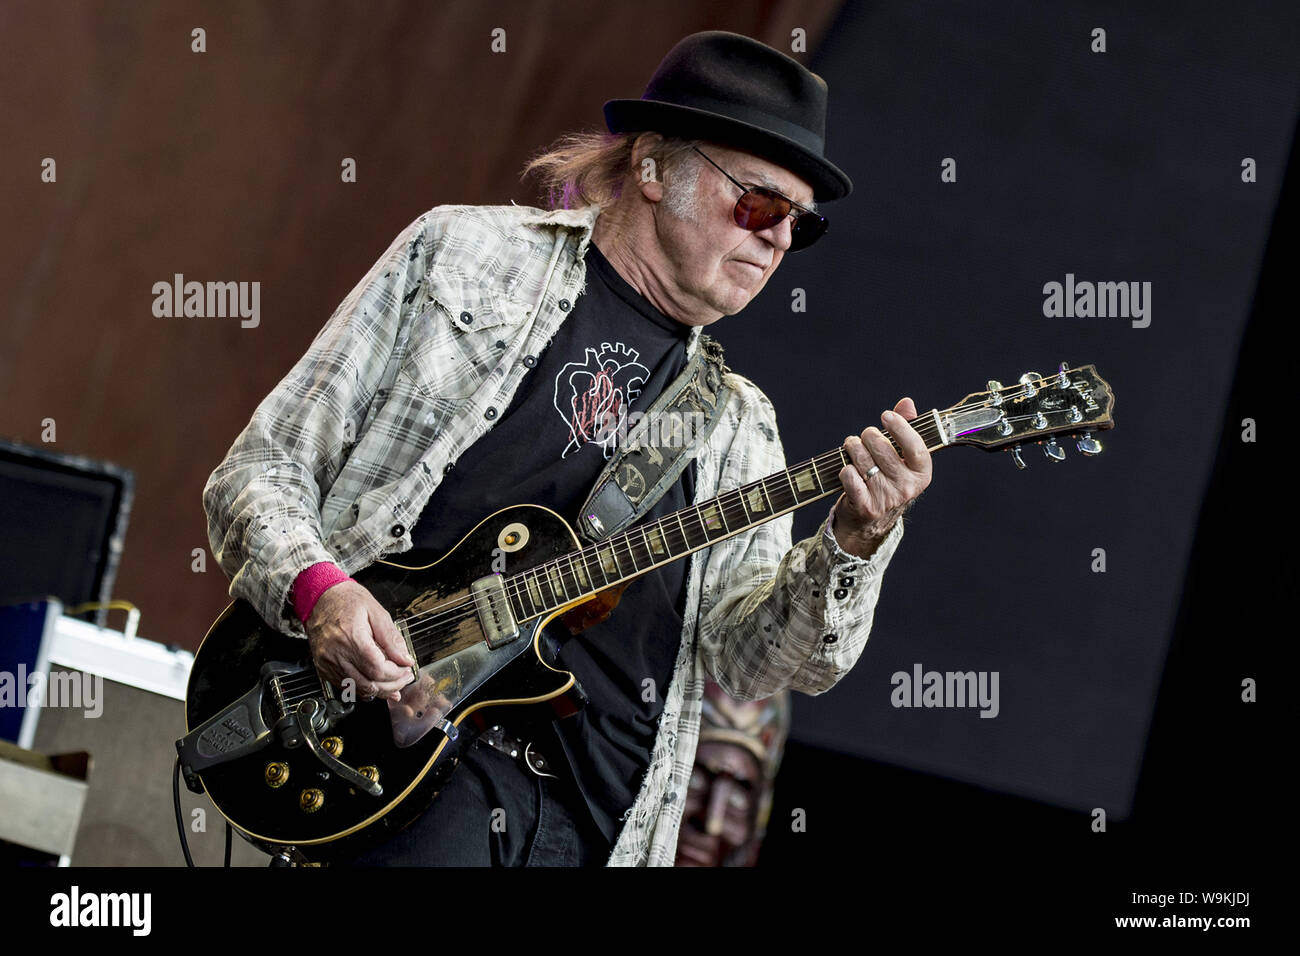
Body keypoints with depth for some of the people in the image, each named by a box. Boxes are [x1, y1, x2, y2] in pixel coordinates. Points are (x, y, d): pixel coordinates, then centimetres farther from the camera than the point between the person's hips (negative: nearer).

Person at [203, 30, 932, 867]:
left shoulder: (736, 428, 19)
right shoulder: (458, 253, 9)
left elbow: (749, 657, 4)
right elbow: (262, 470, 7)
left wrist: (853, 546, -13)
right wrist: (319, 592, -12)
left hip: (594, 818, 4)